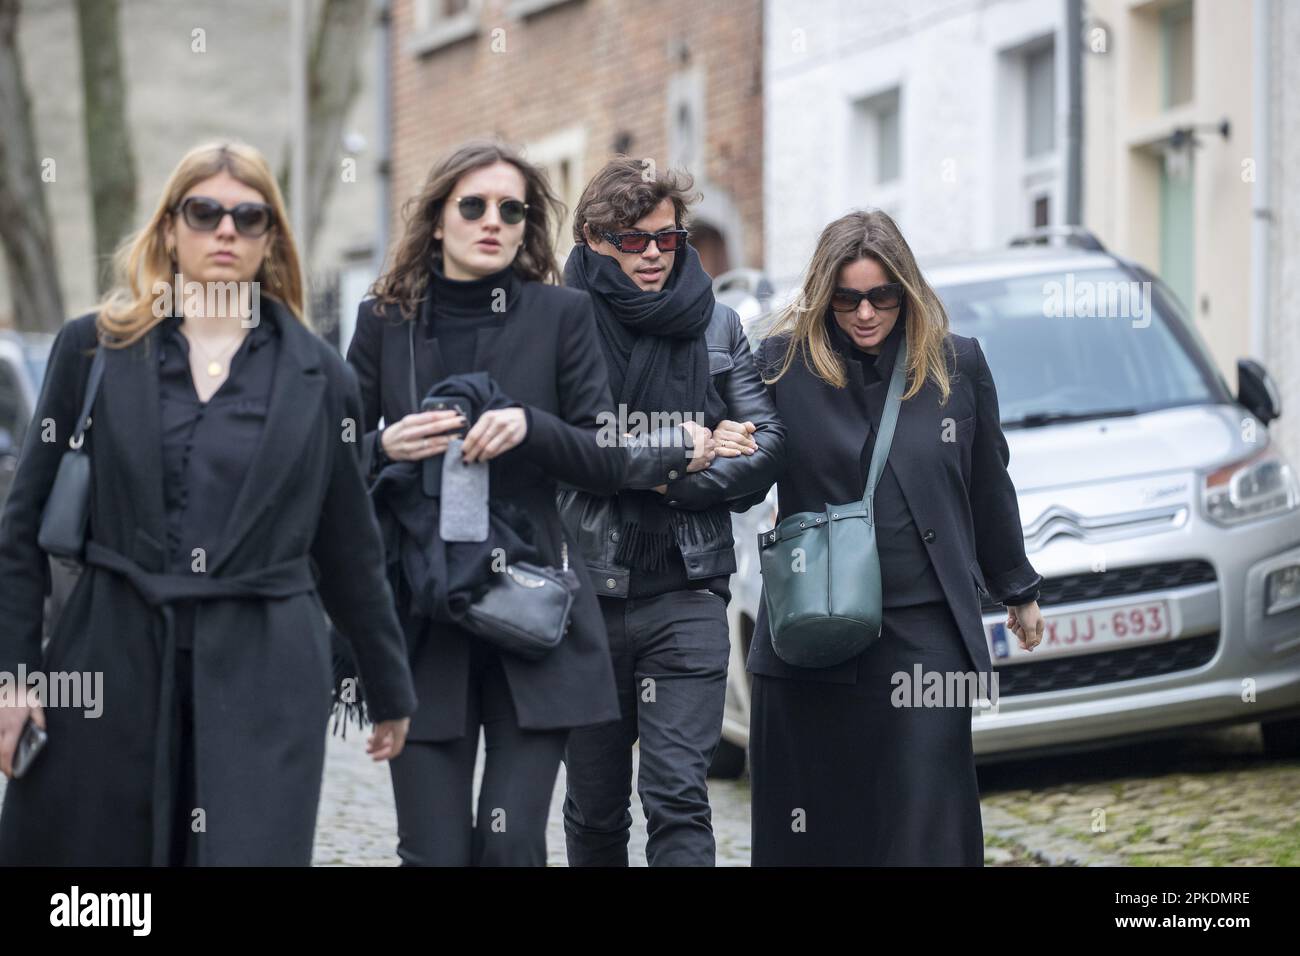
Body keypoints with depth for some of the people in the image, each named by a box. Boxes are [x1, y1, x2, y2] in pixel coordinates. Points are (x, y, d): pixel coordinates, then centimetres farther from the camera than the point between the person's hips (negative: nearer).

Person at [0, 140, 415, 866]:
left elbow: (350, 549, 13)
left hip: (266, 680, 0)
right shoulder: (95, 348, 6)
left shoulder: (319, 374, 7)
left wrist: (391, 690, 17)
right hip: (110, 666, 1)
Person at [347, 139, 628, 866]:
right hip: (422, 616, 1)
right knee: (434, 852, -1)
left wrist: (529, 427, -16)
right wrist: (383, 448, -11)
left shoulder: (561, 315, 4)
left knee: (511, 842, -8)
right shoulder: (385, 321, 7)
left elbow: (611, 459, 1)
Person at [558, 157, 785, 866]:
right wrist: (685, 455, -10)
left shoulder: (718, 327, 10)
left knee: (678, 796, -10)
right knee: (594, 804, 10)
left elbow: (765, 443, 4)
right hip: (588, 590, 0)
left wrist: (673, 484, -10)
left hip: (687, 596, 1)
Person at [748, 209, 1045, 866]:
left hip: (925, 637, 0)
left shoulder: (956, 364, 6)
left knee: (926, 832, -2)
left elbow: (988, 486, 16)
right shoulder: (784, 362, 0)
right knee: (808, 833, 4)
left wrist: (1018, 590, 25)